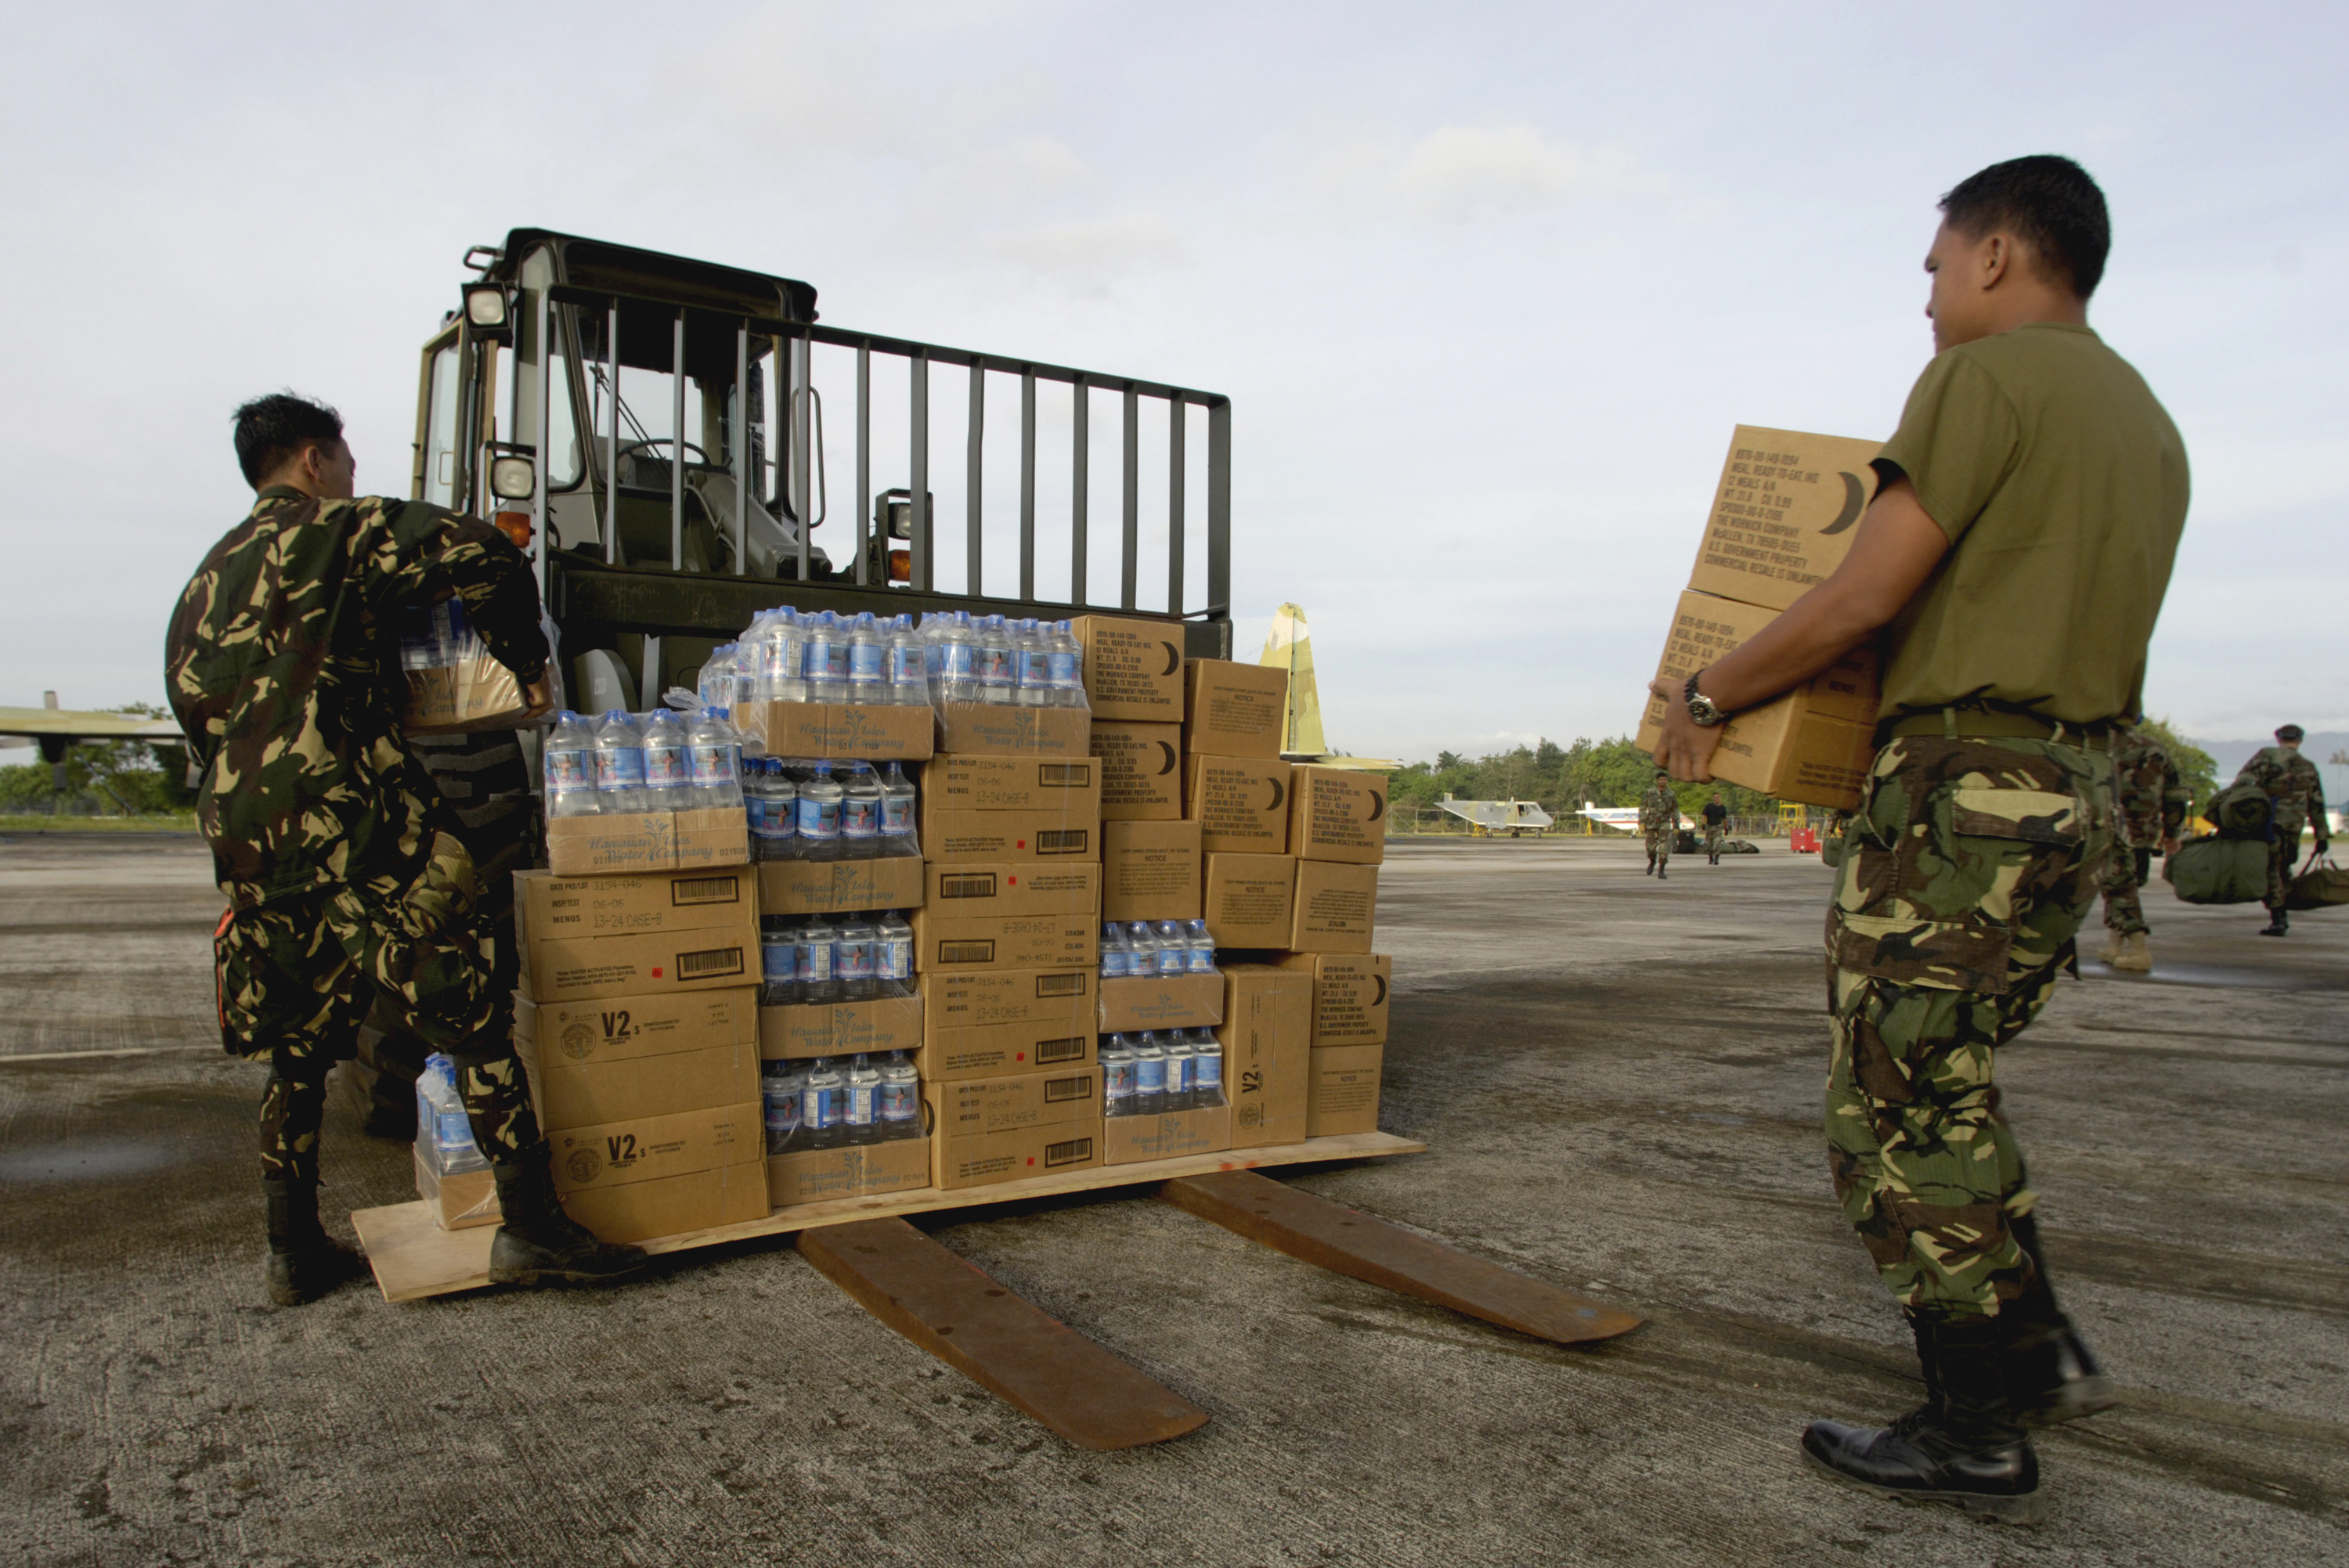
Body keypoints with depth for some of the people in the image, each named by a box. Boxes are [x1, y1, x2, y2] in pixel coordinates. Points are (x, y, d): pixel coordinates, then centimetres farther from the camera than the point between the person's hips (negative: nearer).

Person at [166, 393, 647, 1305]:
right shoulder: (339, 531, 1)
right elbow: (482, 559, -12)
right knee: (468, 1018, -6)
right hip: (356, 831, -8)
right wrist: (526, 666, 0)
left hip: (246, 846, 8)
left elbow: (193, 703, 23)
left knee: (295, 1050, 16)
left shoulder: (208, 579, 23)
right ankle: (530, 1227, -6)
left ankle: (295, 1254, 23)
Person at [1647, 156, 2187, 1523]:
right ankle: (2041, 1351, 24)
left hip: (1967, 784, -9)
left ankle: (1980, 1436, 7)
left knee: (1901, 1107, -1)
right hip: (2085, 786, 10)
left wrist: (1705, 697, -3)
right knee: (1947, 1087, 20)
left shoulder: (1986, 378, -9)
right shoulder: (2151, 423, 19)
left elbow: (1863, 600, -14)